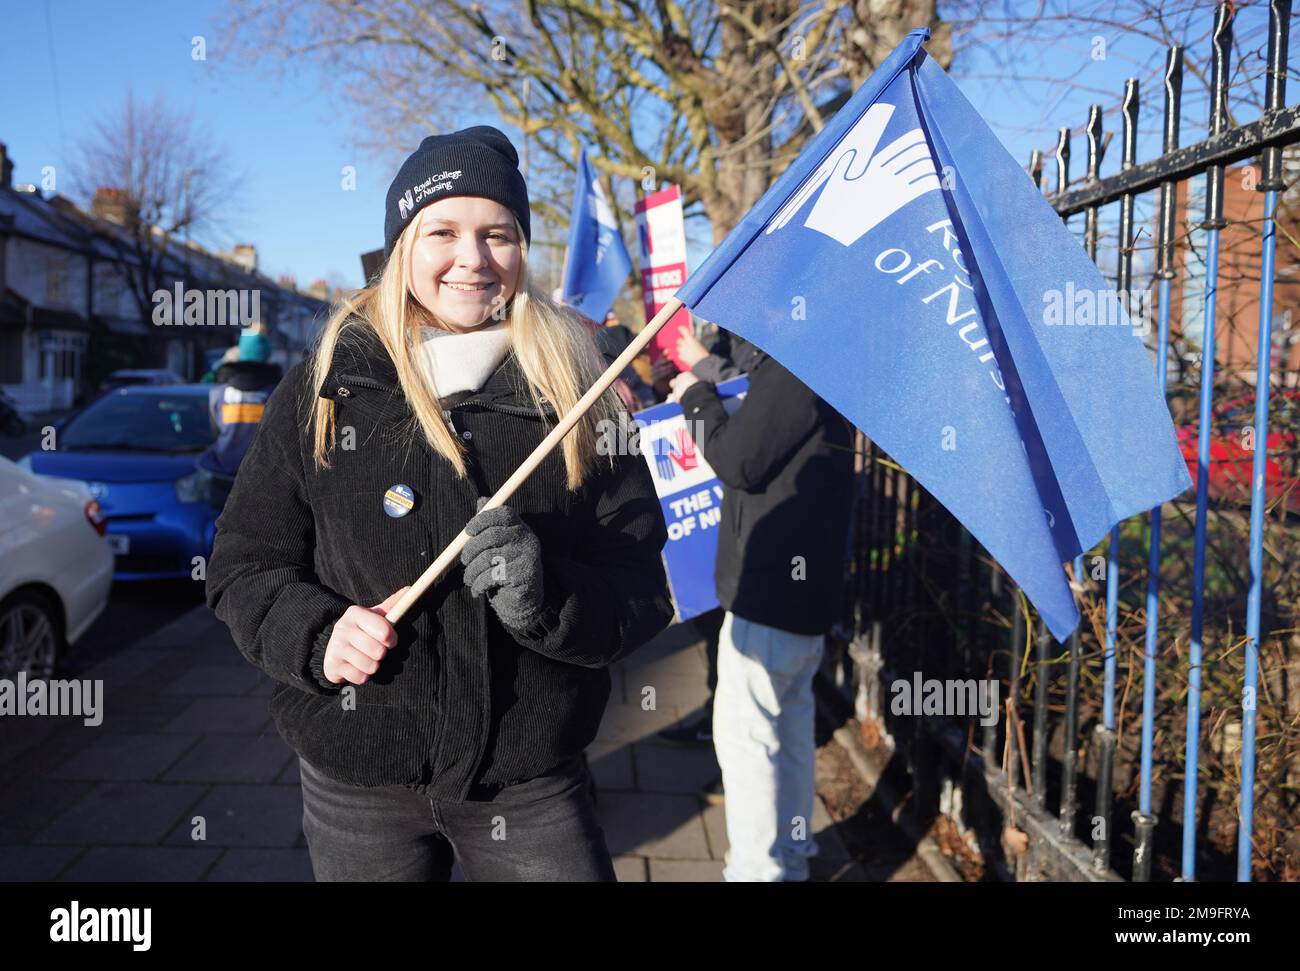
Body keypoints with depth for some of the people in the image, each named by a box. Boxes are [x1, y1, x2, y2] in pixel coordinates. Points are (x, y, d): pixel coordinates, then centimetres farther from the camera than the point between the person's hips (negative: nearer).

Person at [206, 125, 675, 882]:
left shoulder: (577, 395, -3)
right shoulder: (324, 391, -1)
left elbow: (641, 590, -3)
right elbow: (246, 566, 4)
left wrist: (551, 598, -23)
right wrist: (317, 633, -15)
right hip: (358, 783, 1)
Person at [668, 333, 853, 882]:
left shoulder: (788, 371, -18)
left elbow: (738, 462, -18)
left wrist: (697, 399, -4)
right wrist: (706, 401, 14)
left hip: (770, 587, -10)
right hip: (803, 587, 10)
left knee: (743, 731, -1)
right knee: (790, 724, 19)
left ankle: (757, 868, 7)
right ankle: (791, 852, 31)